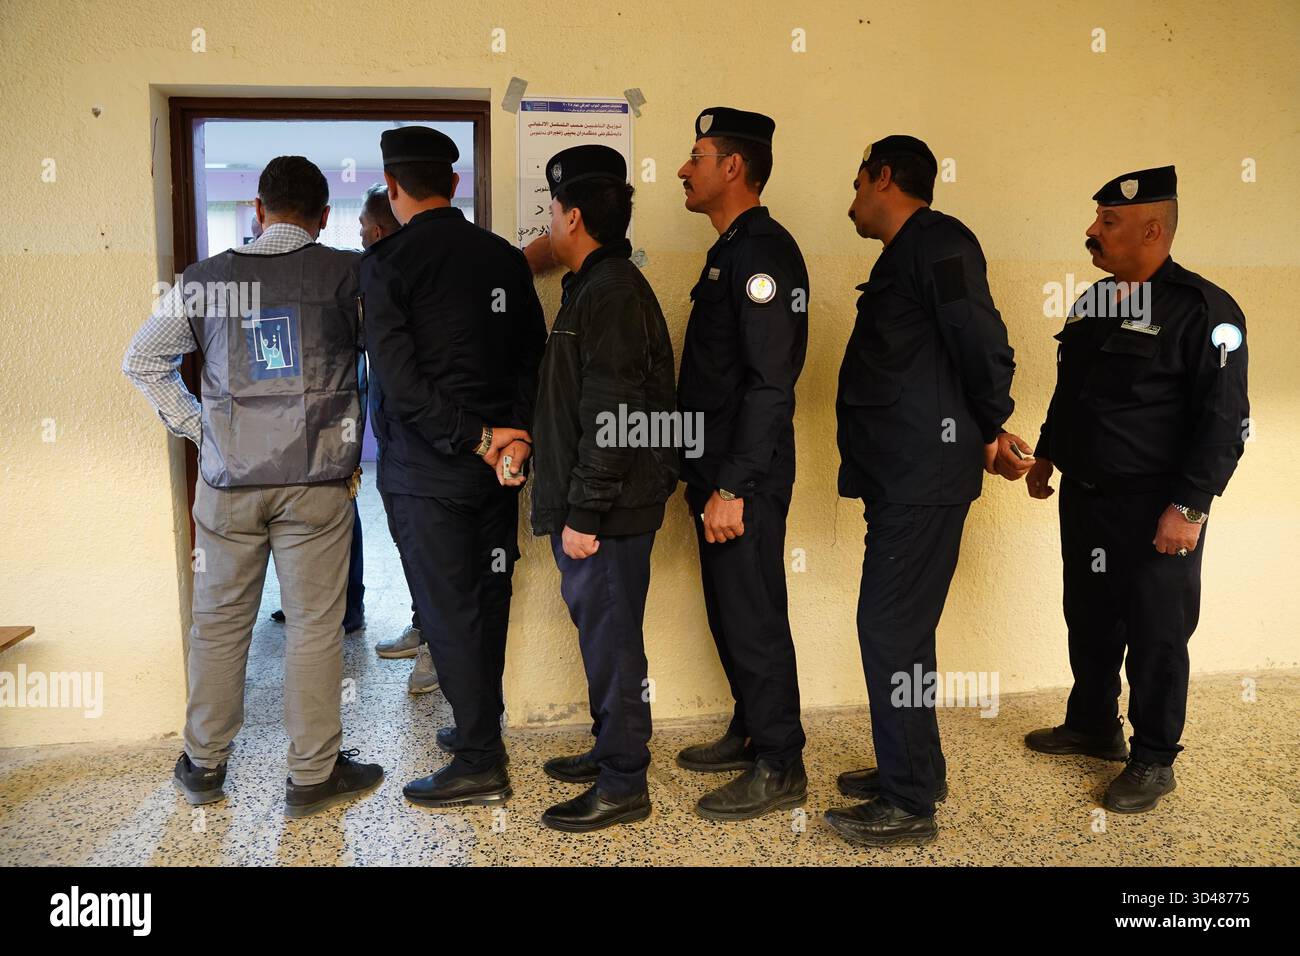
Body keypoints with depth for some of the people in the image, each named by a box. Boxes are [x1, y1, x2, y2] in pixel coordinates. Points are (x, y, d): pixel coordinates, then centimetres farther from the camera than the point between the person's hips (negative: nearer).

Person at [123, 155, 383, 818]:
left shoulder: (205, 279, 5)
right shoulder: (348, 274, -4)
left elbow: (142, 361, 10)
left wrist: (195, 427, 11)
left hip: (229, 480, 3)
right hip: (316, 480, -2)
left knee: (219, 622, 14)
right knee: (314, 626, 5)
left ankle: (204, 765, 29)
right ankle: (313, 775, 15)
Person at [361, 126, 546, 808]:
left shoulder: (386, 262, -10)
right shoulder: (506, 258, 7)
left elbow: (398, 377, -18)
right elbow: (533, 355, 5)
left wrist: (475, 438, -14)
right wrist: (517, 434, -3)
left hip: (427, 469, -6)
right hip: (499, 463, 6)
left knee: (449, 609, 2)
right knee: (488, 597, 16)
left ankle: (479, 764, 11)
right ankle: (481, 727, 32)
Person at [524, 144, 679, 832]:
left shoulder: (611, 293, -17)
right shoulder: (597, 285, 16)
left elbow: (611, 417, -22)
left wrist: (585, 514, -21)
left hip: (609, 511, -10)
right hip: (591, 504, 10)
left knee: (610, 639, 0)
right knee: (600, 631, 19)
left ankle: (623, 786, 14)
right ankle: (612, 749, 34)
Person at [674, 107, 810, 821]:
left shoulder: (763, 251, -15)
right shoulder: (730, 251, 16)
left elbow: (770, 381, -22)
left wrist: (734, 486, -24)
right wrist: (709, 477, 16)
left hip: (746, 478, -10)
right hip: (718, 472, 10)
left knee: (754, 619, 0)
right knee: (730, 612, 18)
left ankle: (778, 768, 16)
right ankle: (750, 734, 34)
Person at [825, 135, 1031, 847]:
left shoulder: (937, 240, -9)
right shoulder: (905, 256, 21)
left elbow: (983, 344, -16)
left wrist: (988, 429, -4)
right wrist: (979, 433, 15)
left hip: (924, 478, -10)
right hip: (903, 475, 10)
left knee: (891, 630, -6)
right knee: (900, 628, 15)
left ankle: (909, 804, 5)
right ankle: (912, 770, 28)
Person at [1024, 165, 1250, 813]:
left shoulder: (1202, 309, -13)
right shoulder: (1090, 304, 10)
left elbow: (1225, 420, -16)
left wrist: (1189, 506, -20)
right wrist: (1046, 455, 19)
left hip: (1153, 509, -7)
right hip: (1083, 497, 7)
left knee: (1155, 635, 5)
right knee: (1088, 619, 17)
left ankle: (1153, 760, 21)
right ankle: (1093, 725, 36)